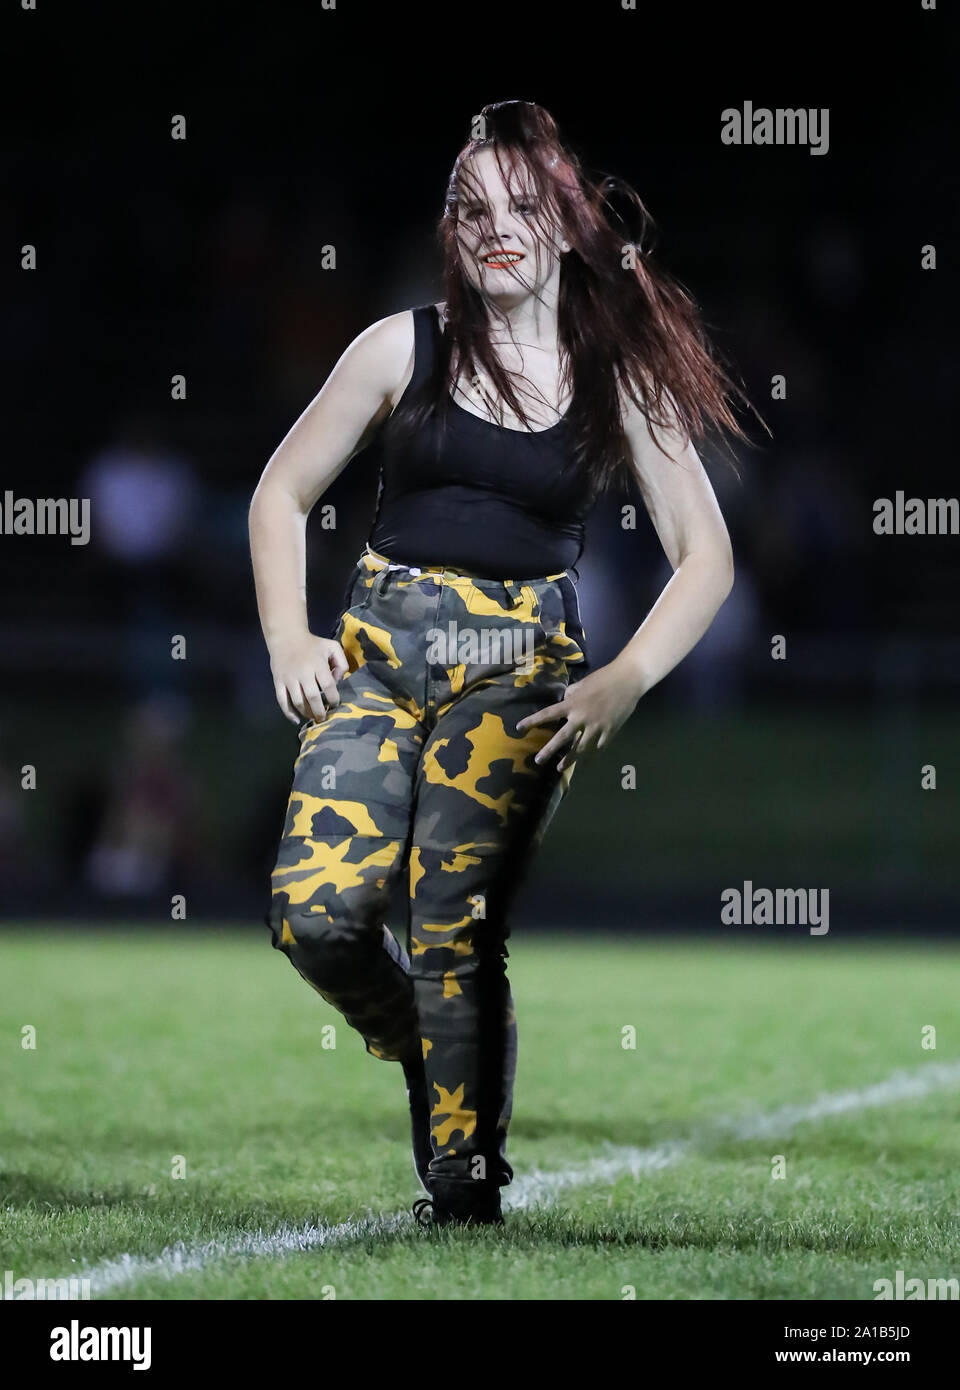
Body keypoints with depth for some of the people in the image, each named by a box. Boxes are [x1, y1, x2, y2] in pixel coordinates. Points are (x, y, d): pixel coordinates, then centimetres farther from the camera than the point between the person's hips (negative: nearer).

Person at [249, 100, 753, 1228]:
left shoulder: (620, 380, 5)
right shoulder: (405, 348, 7)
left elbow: (705, 555, 7)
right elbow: (282, 495, 13)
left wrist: (625, 681, -6)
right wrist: (287, 637, 0)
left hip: (520, 669, -1)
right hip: (378, 649, 2)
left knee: (455, 927, -14)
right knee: (315, 910, -16)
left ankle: (465, 1186, -1)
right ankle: (420, 1046, 15)